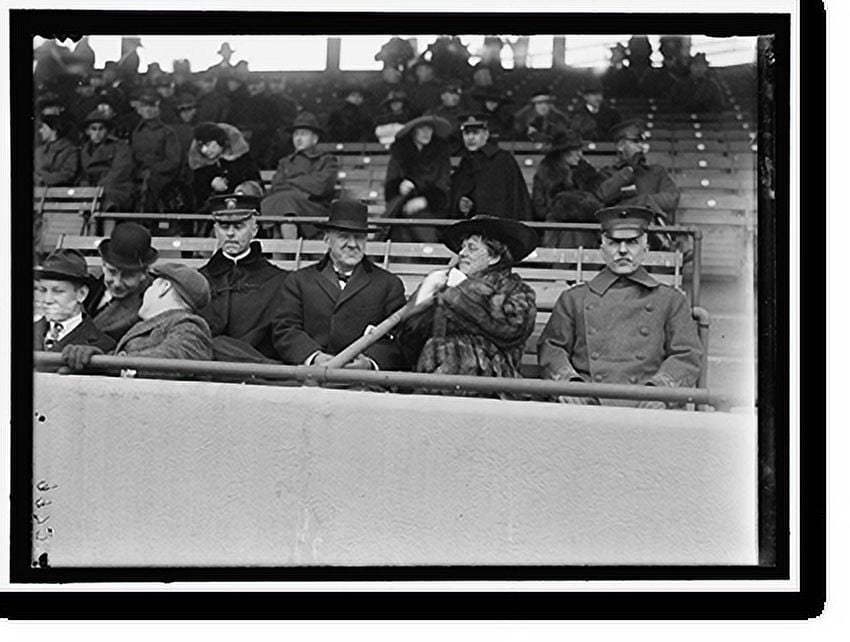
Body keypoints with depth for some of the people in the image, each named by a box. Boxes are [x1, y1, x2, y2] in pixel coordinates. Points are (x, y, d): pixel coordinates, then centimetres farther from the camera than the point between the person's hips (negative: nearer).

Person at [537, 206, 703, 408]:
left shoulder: (671, 299, 19)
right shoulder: (574, 298, 21)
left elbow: (688, 355, 12)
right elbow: (550, 346, 17)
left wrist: (658, 386, -7)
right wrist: (568, 379, -4)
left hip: (642, 405, 0)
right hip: (587, 402, 0)